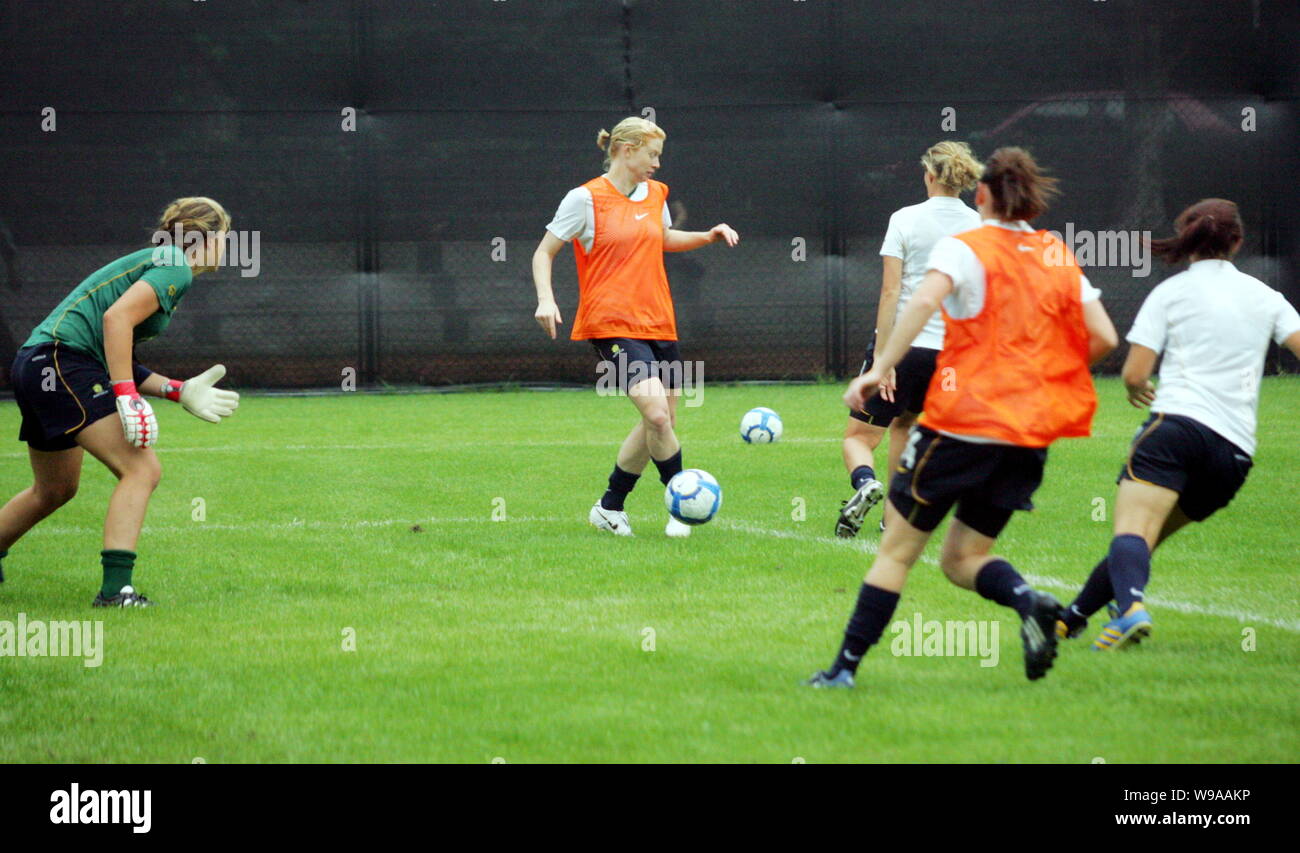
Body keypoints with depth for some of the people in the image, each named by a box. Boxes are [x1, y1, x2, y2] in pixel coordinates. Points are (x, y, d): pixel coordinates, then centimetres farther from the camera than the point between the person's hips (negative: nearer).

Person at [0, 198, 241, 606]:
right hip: (62, 361, -11)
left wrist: (179, 391, 16)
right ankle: (115, 587, -22)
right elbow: (116, 317, -21)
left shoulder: (151, 261, 22)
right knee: (141, 469, -16)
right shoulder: (175, 267, -6)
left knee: (55, 489, 26)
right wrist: (126, 396, -25)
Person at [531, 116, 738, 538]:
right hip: (611, 325, -7)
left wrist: (709, 235, 17)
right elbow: (544, 252, -1)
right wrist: (545, 299, -17)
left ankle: (609, 507, 22)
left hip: (658, 324, 7)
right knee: (657, 413, -22)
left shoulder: (655, 194, 13)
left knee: (660, 422, 8)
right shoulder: (586, 198, -6)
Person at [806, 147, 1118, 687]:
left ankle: (845, 666, 4)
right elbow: (1103, 338, 7)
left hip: (961, 422, -4)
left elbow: (925, 301, -22)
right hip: (1030, 433, 5)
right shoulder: (1059, 257, 11)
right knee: (962, 558, 14)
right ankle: (1029, 601, -15)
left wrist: (879, 369, -22)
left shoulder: (965, 248, -3)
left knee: (897, 549, 6)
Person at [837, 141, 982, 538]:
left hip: (901, 343, -4)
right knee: (903, 423, 28)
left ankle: (866, 482, -28)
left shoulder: (905, 220, -8)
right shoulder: (979, 227, 1)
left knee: (859, 436, 5)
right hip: (950, 348, 4)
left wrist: (882, 359, -12)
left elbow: (890, 292, -12)